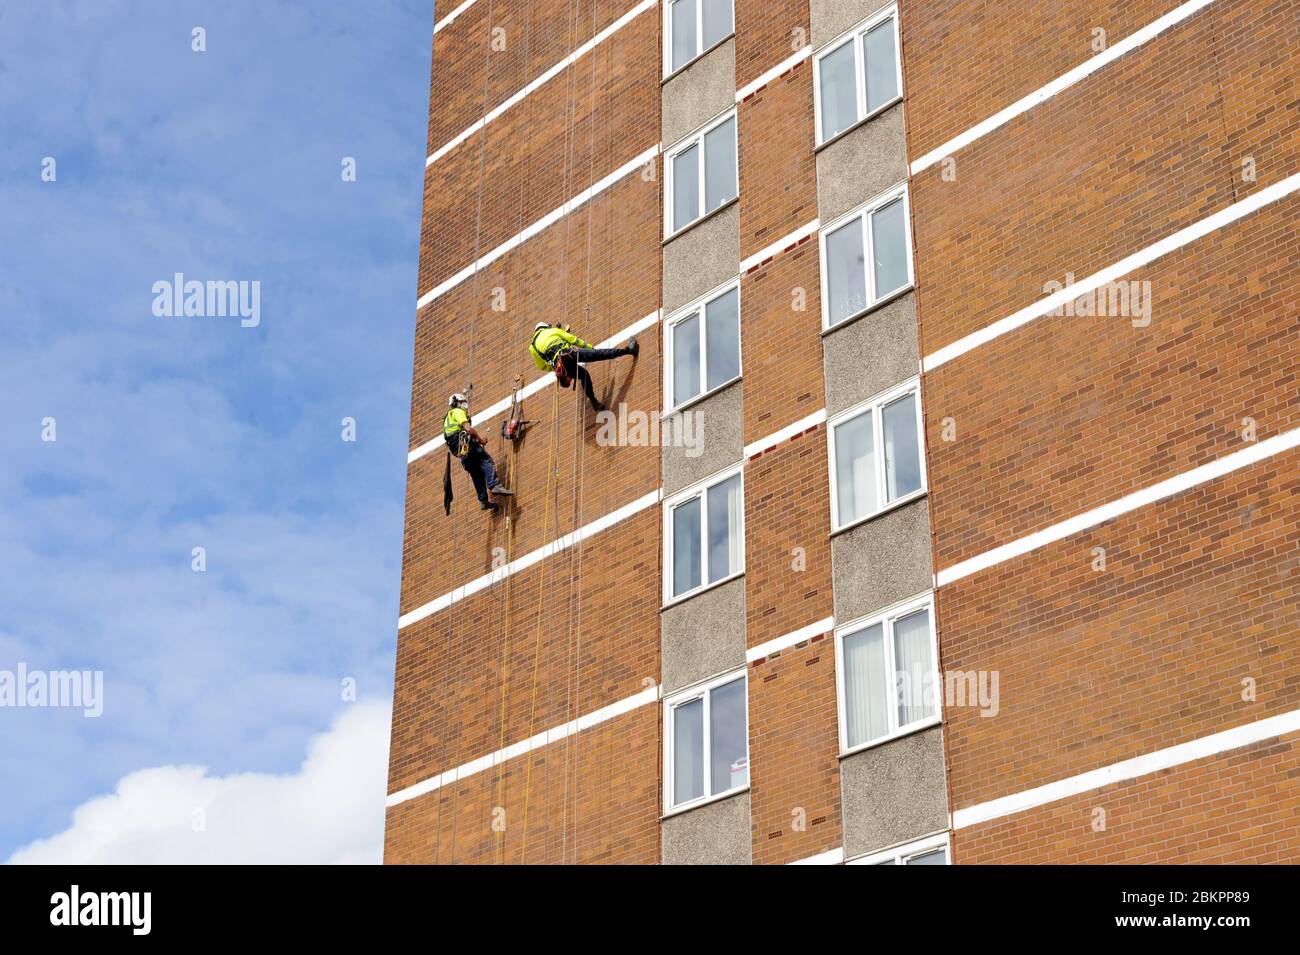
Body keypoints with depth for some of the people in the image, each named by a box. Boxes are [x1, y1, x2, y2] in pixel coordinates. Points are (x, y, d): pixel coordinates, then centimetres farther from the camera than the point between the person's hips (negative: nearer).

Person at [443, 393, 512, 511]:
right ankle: (494, 485, -38)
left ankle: (483, 500, 0)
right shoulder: (458, 412, 4)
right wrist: (479, 438, -1)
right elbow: (468, 428, -12)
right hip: (464, 443, -9)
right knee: (486, 460, -19)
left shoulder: (448, 418, 33)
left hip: (457, 449, 9)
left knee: (477, 474, 8)